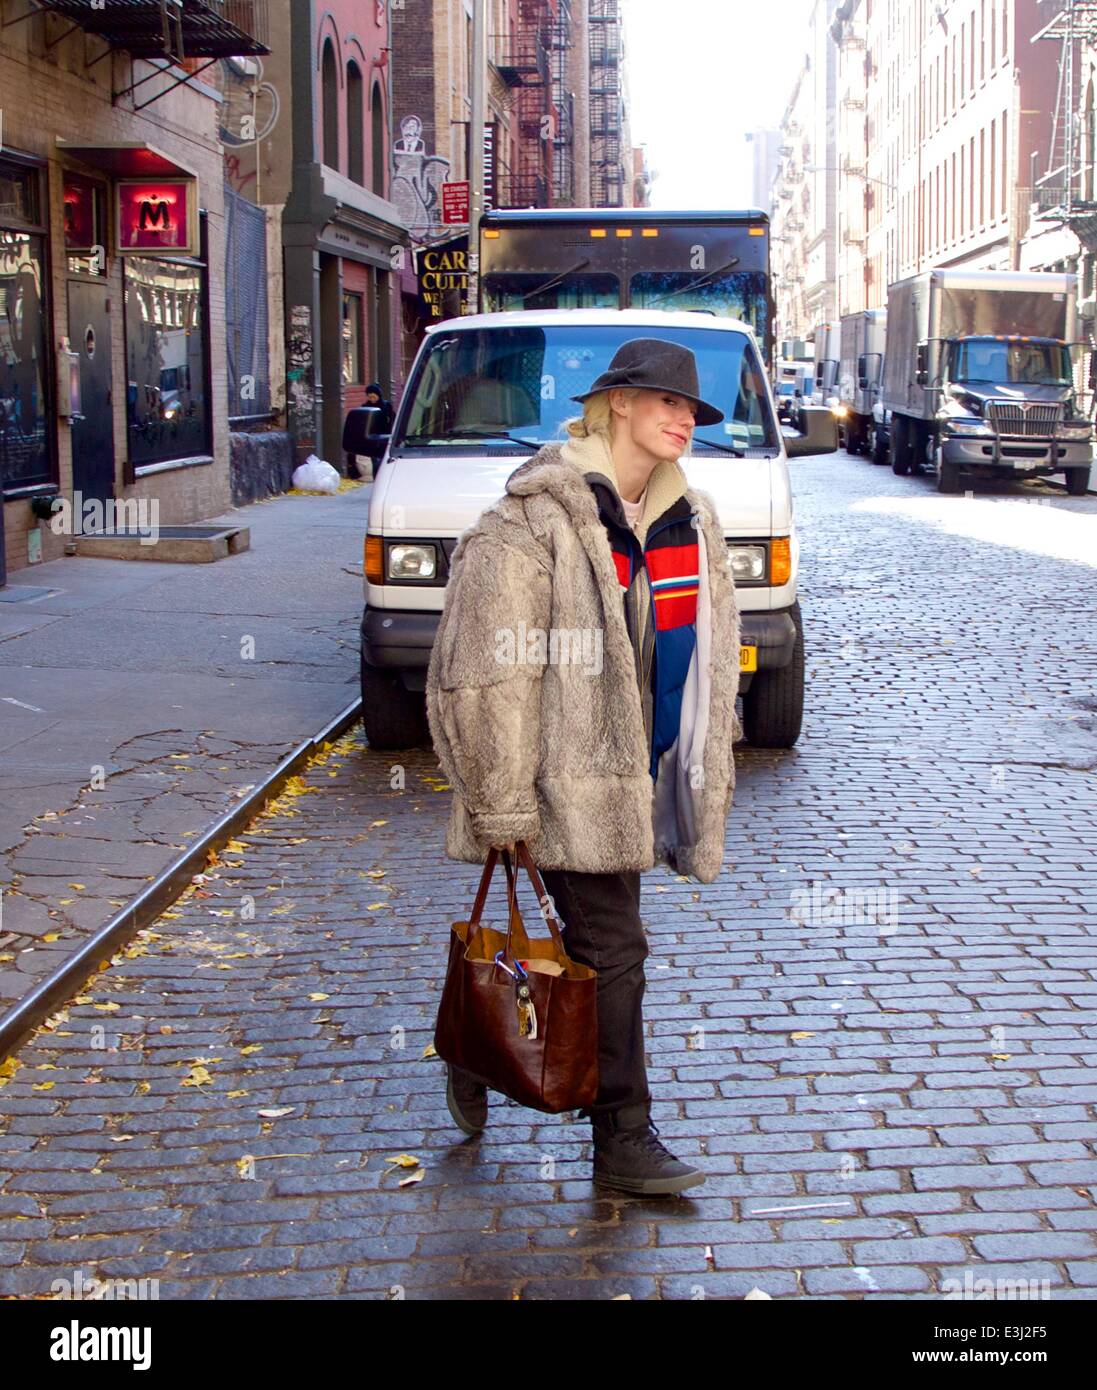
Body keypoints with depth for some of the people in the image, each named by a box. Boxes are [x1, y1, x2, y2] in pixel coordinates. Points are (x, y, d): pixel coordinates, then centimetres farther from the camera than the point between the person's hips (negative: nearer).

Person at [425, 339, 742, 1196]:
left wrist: (707, 777, 16)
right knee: (612, 950, -4)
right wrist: (500, 804, -18)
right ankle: (624, 1140, 8)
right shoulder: (536, 517, -14)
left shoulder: (689, 521, 11)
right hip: (570, 775, -8)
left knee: (594, 944, 14)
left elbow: (709, 665, 19)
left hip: (633, 772, 8)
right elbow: (487, 672, -17)